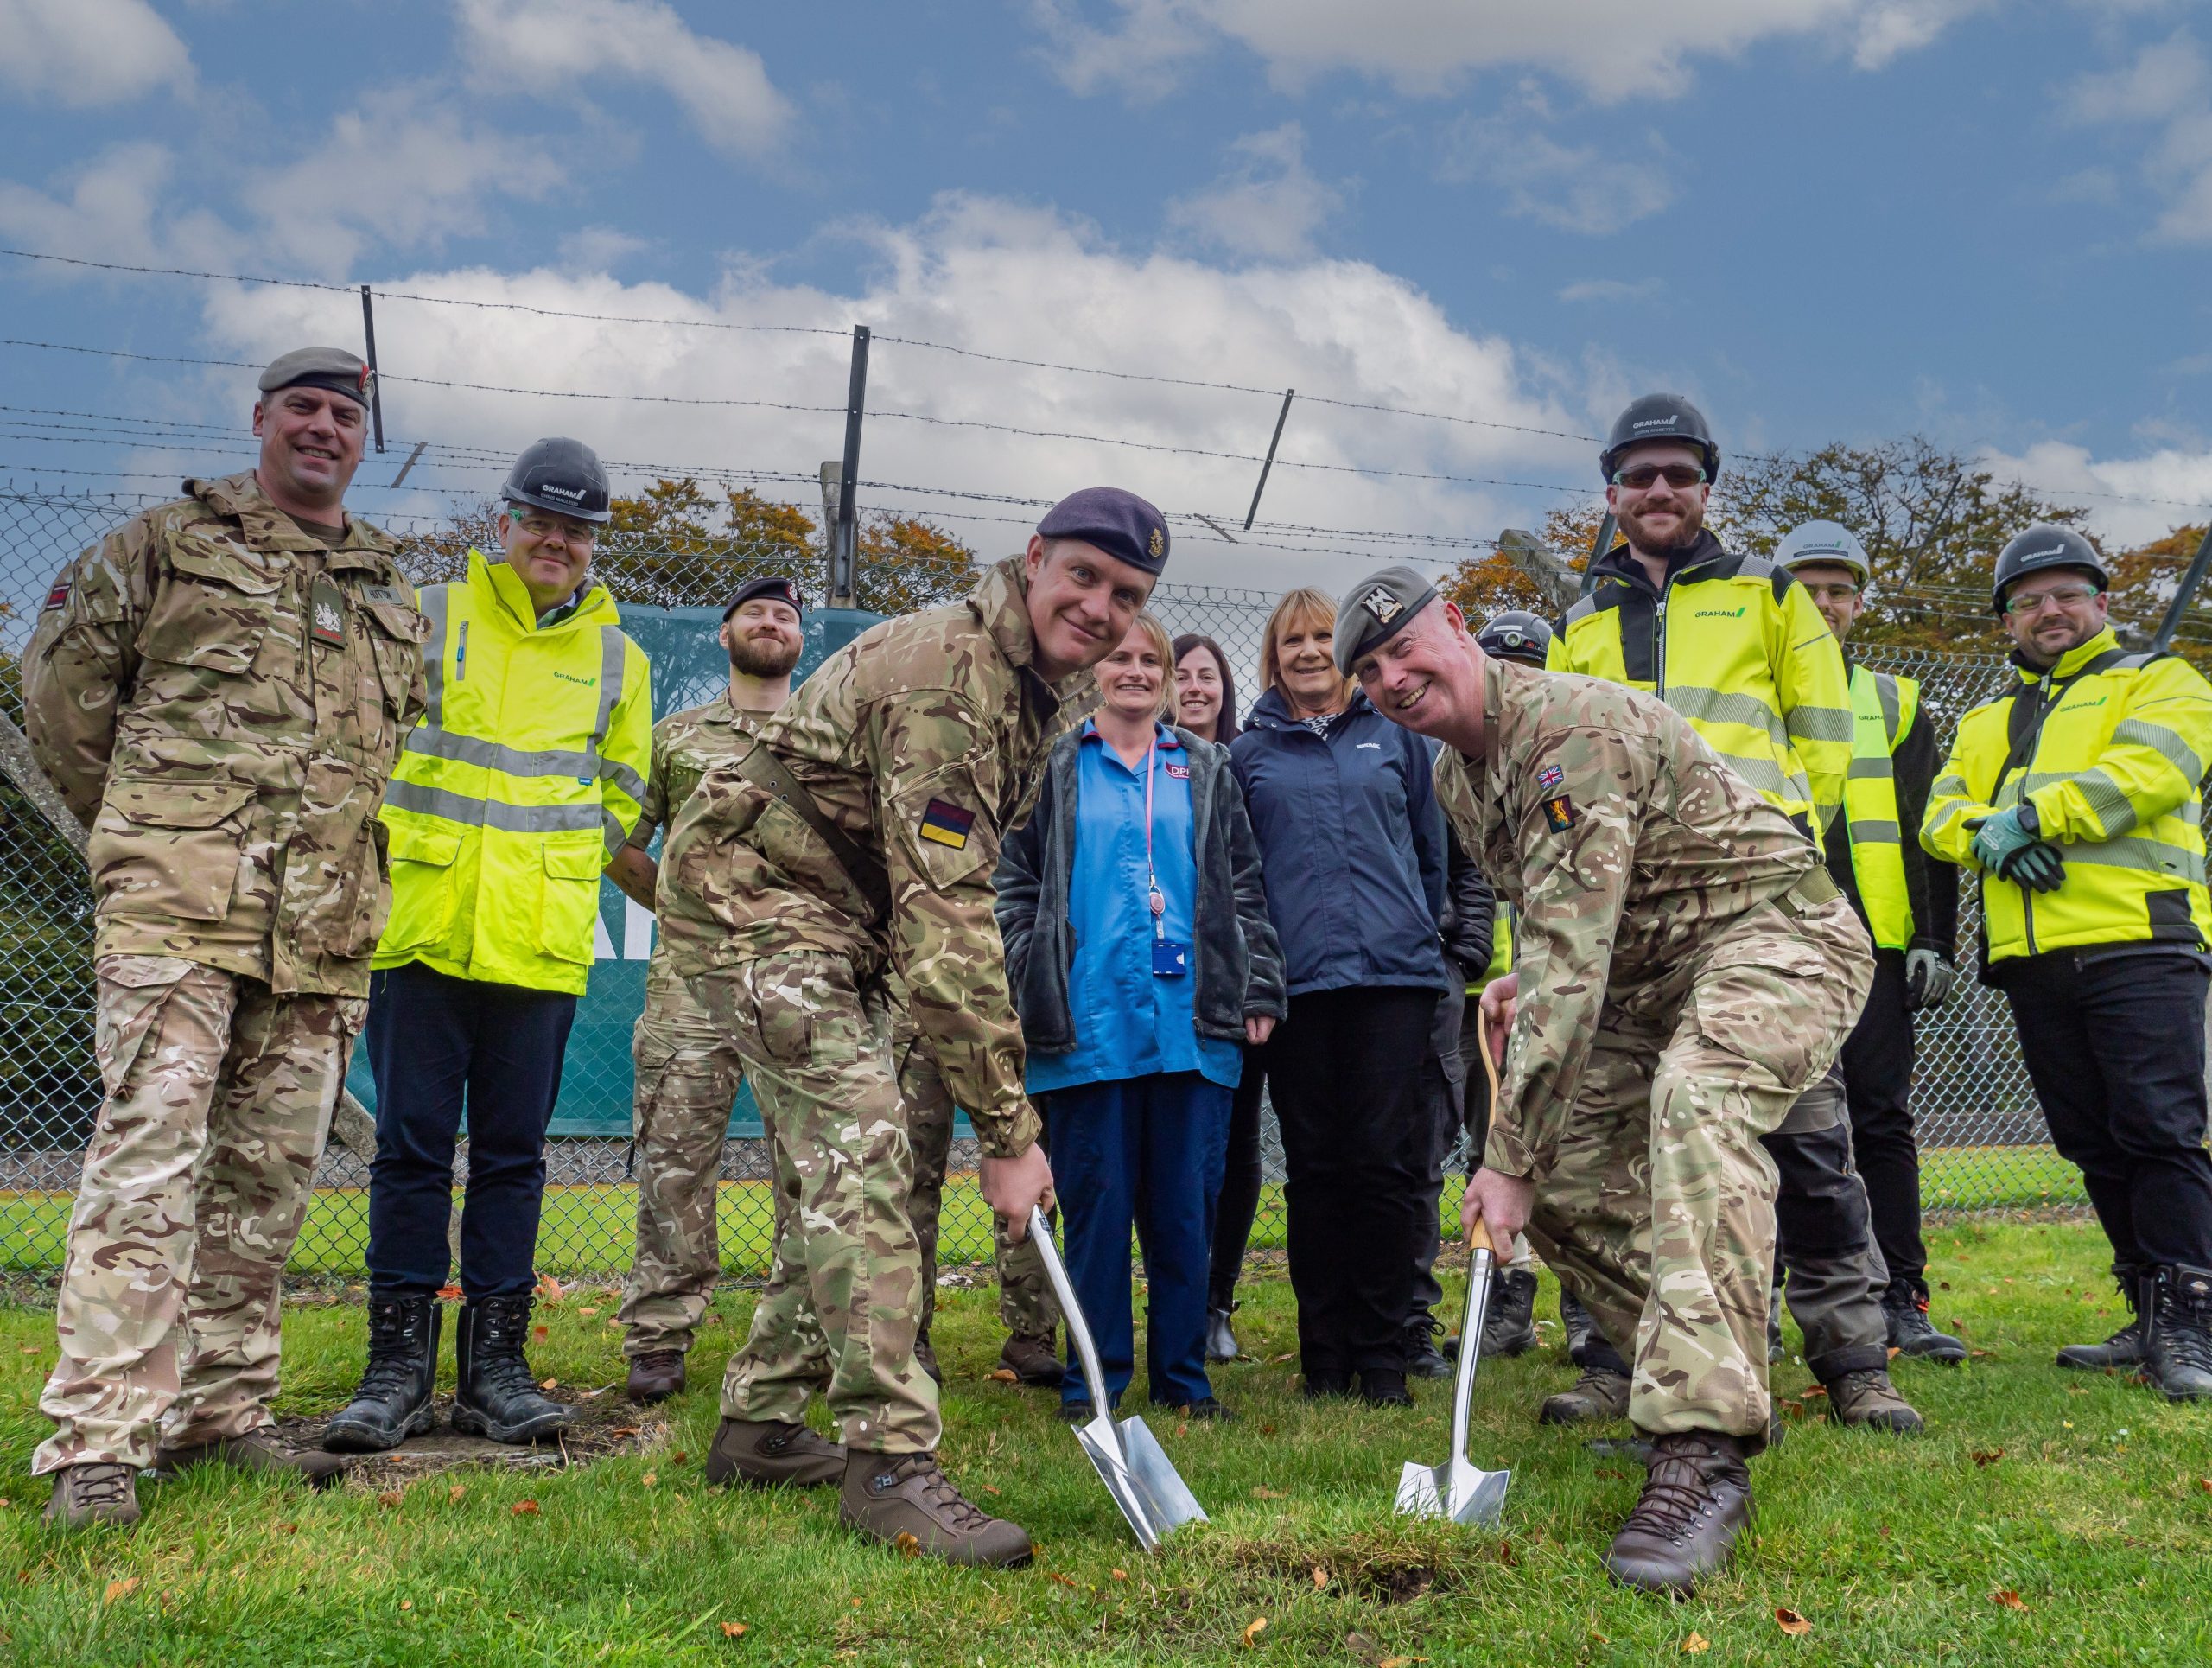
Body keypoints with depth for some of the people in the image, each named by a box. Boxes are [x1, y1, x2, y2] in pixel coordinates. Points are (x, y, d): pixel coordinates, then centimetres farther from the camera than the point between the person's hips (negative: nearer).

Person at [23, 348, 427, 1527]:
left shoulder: (395, 597, 20)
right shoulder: (165, 544, 8)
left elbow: (409, 748, 27)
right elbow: (61, 679, 10)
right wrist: (140, 821, 13)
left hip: (321, 936, 5)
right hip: (178, 910, -4)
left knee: (269, 1176, 8)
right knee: (148, 1164, -9)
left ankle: (222, 1410, 19)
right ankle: (97, 1442, -6)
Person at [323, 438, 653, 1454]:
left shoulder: (618, 659, 13)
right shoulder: (427, 620, 7)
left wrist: (550, 864, 8)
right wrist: (384, 855, 4)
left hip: (540, 944, 2)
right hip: (424, 930, -1)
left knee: (512, 1153, 5)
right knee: (412, 1148, 0)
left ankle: (495, 1365, 13)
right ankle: (397, 1368, 9)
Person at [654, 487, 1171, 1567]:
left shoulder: (1057, 684, 4)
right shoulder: (948, 677, -28)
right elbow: (946, 919, -32)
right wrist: (1007, 1131, -30)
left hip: (841, 916, 10)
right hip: (751, 892, -10)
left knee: (839, 1172, 11)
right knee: (860, 1147, -19)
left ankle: (761, 1419, 23)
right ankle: (888, 1462, -16)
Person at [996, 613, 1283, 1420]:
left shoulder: (1205, 769, 15)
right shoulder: (1057, 769, 9)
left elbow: (1245, 885, 13)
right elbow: (1016, 880, 6)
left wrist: (1258, 990, 5)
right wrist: (1034, 985, -4)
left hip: (1192, 1021, 2)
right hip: (1090, 1022, -1)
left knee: (1187, 1204, 5)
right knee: (1096, 1202, 2)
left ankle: (1182, 1375, 16)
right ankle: (1095, 1377, 12)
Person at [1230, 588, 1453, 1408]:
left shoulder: (1395, 735, 12)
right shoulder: (1248, 754, 11)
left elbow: (1432, 849, 16)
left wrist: (1416, 933, 11)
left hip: (1395, 973, 0)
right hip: (1296, 985, 0)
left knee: (1388, 1163, -2)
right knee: (1315, 1170, 4)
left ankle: (1383, 1354, 8)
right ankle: (1324, 1354, 13)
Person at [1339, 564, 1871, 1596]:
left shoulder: (1573, 730, -25)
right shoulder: (1454, 777, 6)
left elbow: (1570, 959, -31)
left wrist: (1508, 1156, -30)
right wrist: (1525, 982, 1)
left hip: (1774, 935, -9)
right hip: (1647, 971, 10)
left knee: (1695, 1099, -38)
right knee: (1562, 1179, 1)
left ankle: (1704, 1449, -39)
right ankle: (1711, 1384, 19)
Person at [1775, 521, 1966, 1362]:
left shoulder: (1895, 703, 14)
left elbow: (1930, 829, 11)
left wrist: (1936, 940, 2)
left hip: (1874, 944, 1)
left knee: (1883, 1119, 2)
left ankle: (1900, 1301, 8)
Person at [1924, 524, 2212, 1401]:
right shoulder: (1986, 722, 26)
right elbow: (1942, 812, 11)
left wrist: (2031, 816, -15)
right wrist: (1990, 836, -11)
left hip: (2137, 943, -5)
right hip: (2033, 960, 5)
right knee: (2095, 1147, 8)